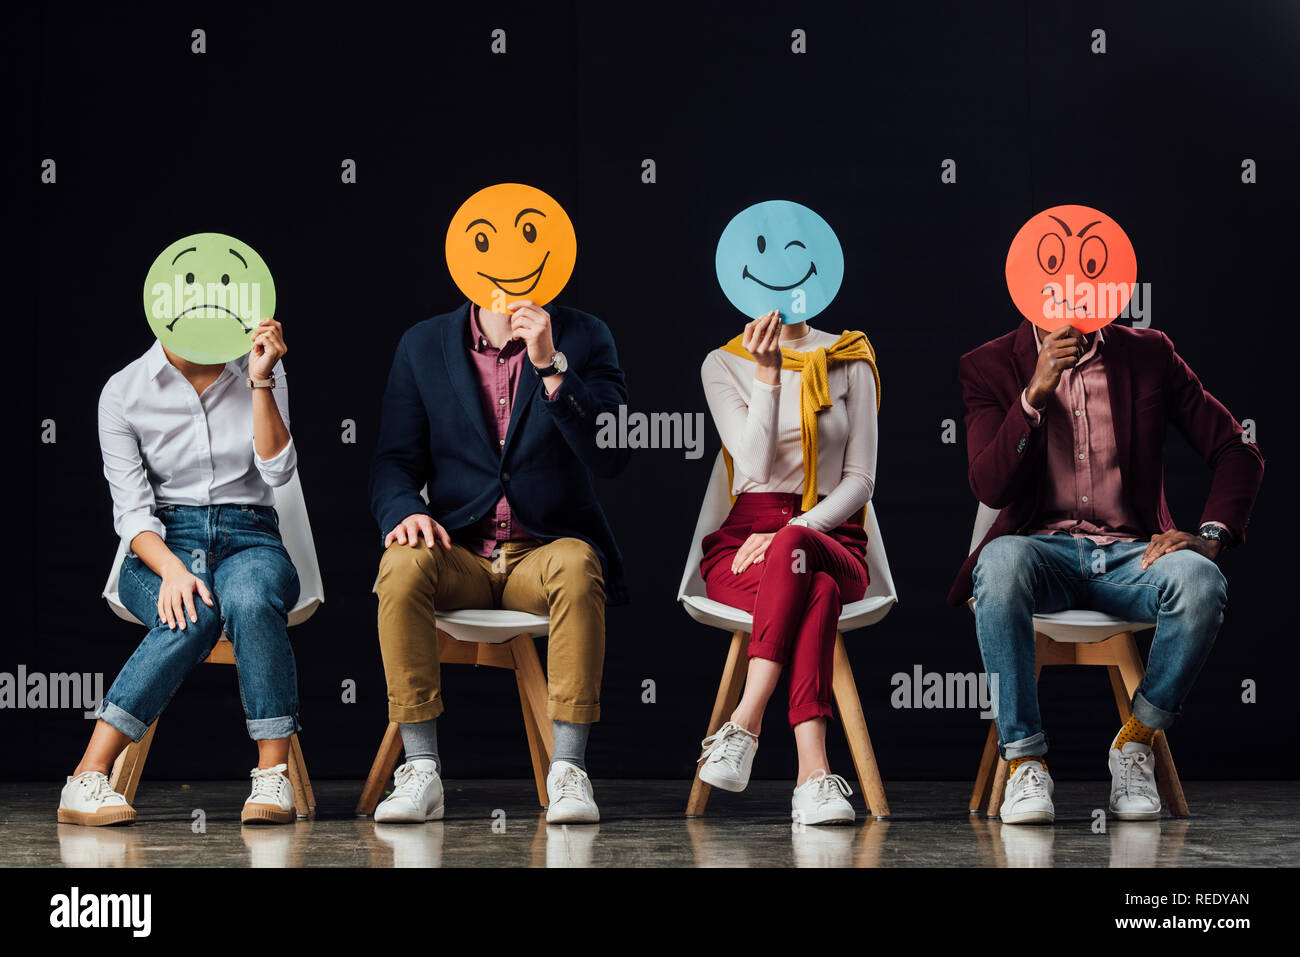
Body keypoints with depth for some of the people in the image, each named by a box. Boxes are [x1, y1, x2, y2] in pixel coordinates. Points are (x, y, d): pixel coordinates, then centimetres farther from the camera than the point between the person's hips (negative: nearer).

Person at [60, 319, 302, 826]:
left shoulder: (260, 372, 6)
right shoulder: (123, 392, 0)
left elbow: (277, 470, -6)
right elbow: (131, 510, -6)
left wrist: (261, 382, -15)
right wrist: (173, 569, -24)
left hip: (249, 541, 1)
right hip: (162, 544, -1)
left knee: (250, 601, -37)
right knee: (193, 616, -37)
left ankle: (273, 775, -35)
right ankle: (86, 779, -36)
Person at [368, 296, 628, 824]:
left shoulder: (583, 336, 4)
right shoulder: (422, 344, 9)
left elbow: (610, 456, -8)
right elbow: (395, 460, 7)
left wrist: (551, 365, -18)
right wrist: (406, 511, -16)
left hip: (544, 552, -1)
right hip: (459, 555, 1)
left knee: (576, 566, -36)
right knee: (403, 565, -32)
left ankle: (567, 771, -33)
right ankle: (421, 771, -28)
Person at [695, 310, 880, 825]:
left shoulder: (851, 362, 9)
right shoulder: (723, 364, 7)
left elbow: (860, 478, 3)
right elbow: (755, 464, -7)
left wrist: (796, 531, -13)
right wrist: (767, 375, -17)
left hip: (831, 539, 1)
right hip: (744, 540, -1)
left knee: (793, 547, -39)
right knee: (818, 591, -37)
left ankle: (743, 727, -43)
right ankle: (813, 773, -47)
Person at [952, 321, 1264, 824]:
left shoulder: (1148, 354, 7)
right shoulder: (991, 367, 4)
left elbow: (1237, 451, 8)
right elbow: (989, 488, -8)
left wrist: (1209, 536, -9)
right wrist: (1035, 392, -19)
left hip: (1130, 553, 1)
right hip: (1044, 550, -1)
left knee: (1200, 581, -33)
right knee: (1002, 561, -38)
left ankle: (1134, 742, -10)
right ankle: (1025, 761, -28)